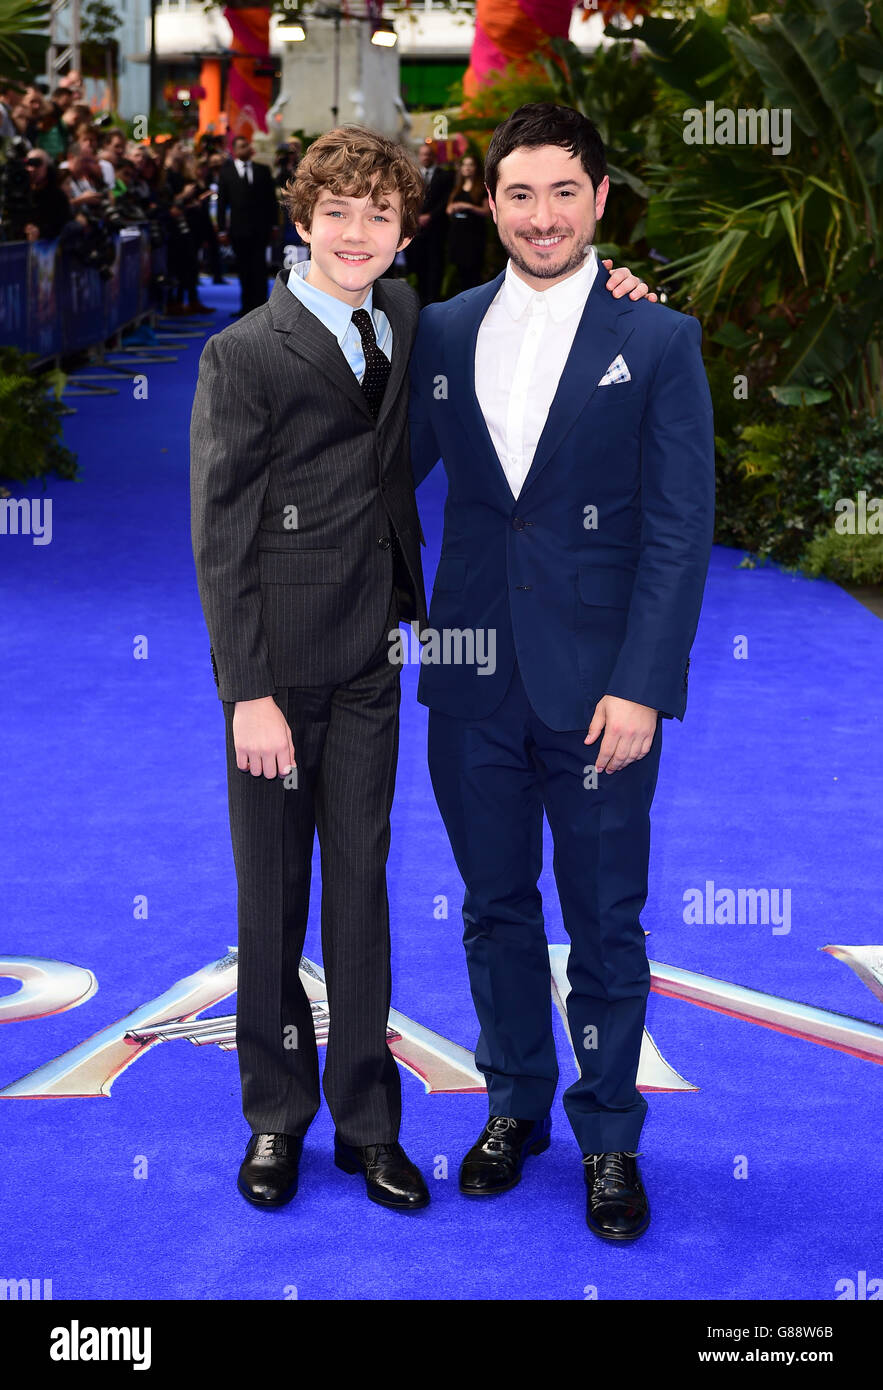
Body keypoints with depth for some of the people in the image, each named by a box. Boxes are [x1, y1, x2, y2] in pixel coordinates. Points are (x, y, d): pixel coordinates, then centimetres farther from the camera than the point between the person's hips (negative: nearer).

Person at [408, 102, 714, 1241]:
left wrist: (641, 686, -13)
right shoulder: (442, 333, 7)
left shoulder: (657, 338, -4)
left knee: (605, 924, 7)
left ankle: (608, 1137, 24)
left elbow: (680, 530, -7)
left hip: (598, 688, -3)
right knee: (495, 907, 15)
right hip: (471, 680, 3)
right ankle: (514, 1104, 34)